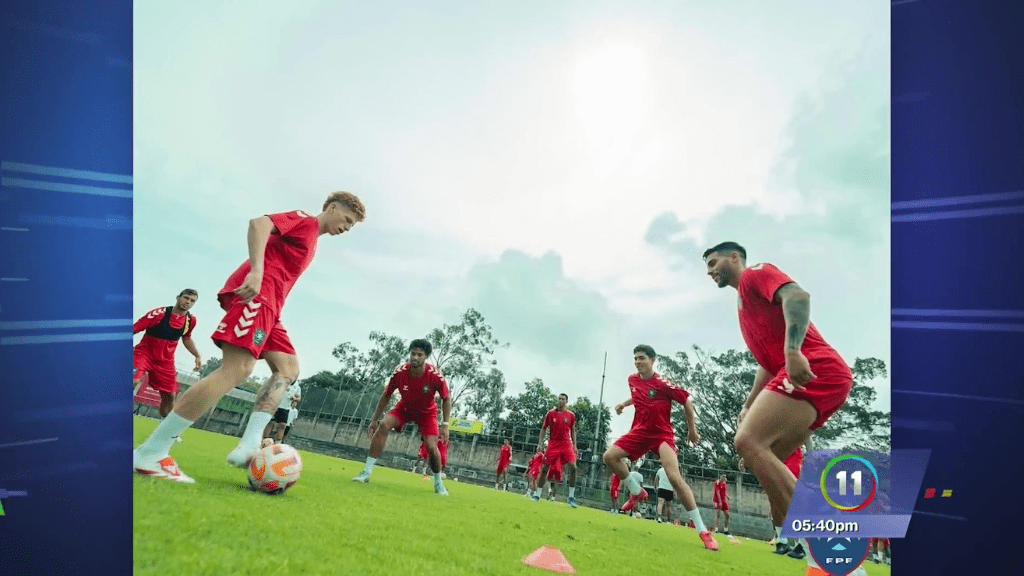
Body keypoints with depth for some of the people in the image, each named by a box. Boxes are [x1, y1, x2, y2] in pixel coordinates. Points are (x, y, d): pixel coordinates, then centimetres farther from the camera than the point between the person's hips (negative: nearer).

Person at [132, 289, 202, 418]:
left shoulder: (191, 320, -3)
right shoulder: (159, 313, -20)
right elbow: (133, 329, -16)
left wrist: (197, 356, 10)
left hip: (165, 360, 5)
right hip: (144, 352, -5)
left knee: (169, 395, 7)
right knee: (133, 380, -31)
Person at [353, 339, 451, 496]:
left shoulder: (435, 375, -30)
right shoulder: (400, 372, -25)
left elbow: (446, 399, -15)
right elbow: (386, 395, -9)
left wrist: (445, 425, -21)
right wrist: (374, 420, -6)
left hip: (427, 412, -2)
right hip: (404, 407, 2)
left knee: (431, 447, -14)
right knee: (384, 425, -23)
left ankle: (438, 483, 14)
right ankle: (366, 473, -14)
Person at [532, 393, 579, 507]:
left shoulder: (571, 415, 4)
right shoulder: (550, 413, 1)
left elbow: (573, 431, 13)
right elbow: (543, 428, 7)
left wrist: (574, 446, 6)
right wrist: (540, 443, 0)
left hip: (566, 444, 0)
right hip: (553, 443, 0)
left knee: (573, 467, -15)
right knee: (545, 468, -2)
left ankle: (571, 497, -3)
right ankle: (537, 495, 11)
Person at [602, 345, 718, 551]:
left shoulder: (662, 382, -17)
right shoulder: (633, 380, 3)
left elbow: (686, 400, -8)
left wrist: (692, 430, 0)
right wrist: (624, 404, 9)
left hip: (662, 433, -6)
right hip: (640, 431, 6)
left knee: (675, 477, -24)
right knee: (610, 456, -8)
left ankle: (702, 530, -14)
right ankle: (637, 492, 16)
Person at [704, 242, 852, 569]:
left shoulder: (755, 274, 5)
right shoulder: (747, 301, 31)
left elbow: (797, 296, -16)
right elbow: (768, 361, 32)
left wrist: (793, 351, -31)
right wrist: (749, 407, 28)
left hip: (814, 371, -10)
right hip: (821, 379, 10)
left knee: (748, 441, -19)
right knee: (765, 456, 10)